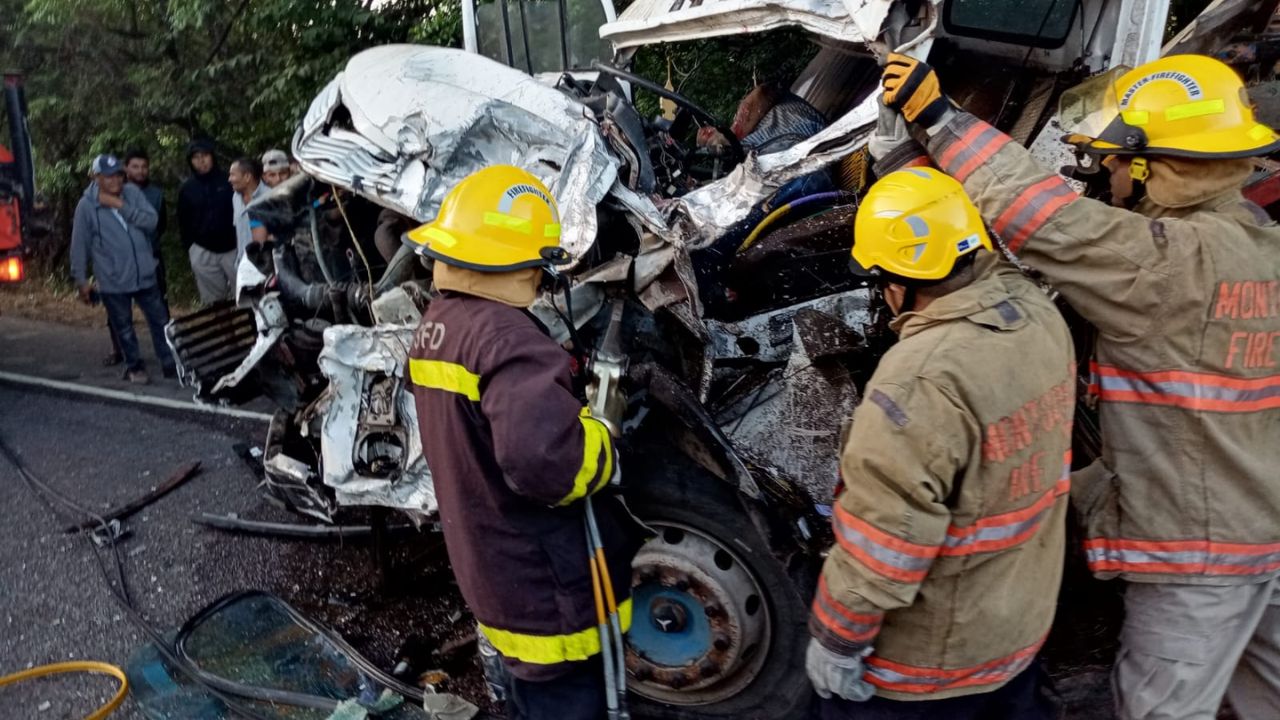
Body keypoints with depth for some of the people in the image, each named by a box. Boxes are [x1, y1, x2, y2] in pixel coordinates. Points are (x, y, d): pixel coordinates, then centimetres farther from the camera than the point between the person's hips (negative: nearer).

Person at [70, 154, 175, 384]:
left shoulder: (133, 193, 0)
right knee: (123, 326, 10)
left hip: (145, 275, 3)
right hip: (113, 281, -2)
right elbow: (79, 245, -3)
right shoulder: (86, 205, -8)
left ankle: (171, 364, 21)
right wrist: (81, 279, -2)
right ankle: (134, 366, 26)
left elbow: (151, 221, -10)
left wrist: (120, 206, -19)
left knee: (160, 320, 9)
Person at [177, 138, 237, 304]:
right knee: (212, 301, 3)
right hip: (203, 251, 1)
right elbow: (183, 223, 13)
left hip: (232, 248, -1)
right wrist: (190, 249, 8)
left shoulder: (228, 181, 2)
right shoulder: (186, 189, 7)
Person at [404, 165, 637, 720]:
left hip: (489, 569, 9)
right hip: (545, 590, -9)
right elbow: (543, 460, -43)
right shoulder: (506, 339, -29)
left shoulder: (436, 323, 3)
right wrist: (603, 448, -23)